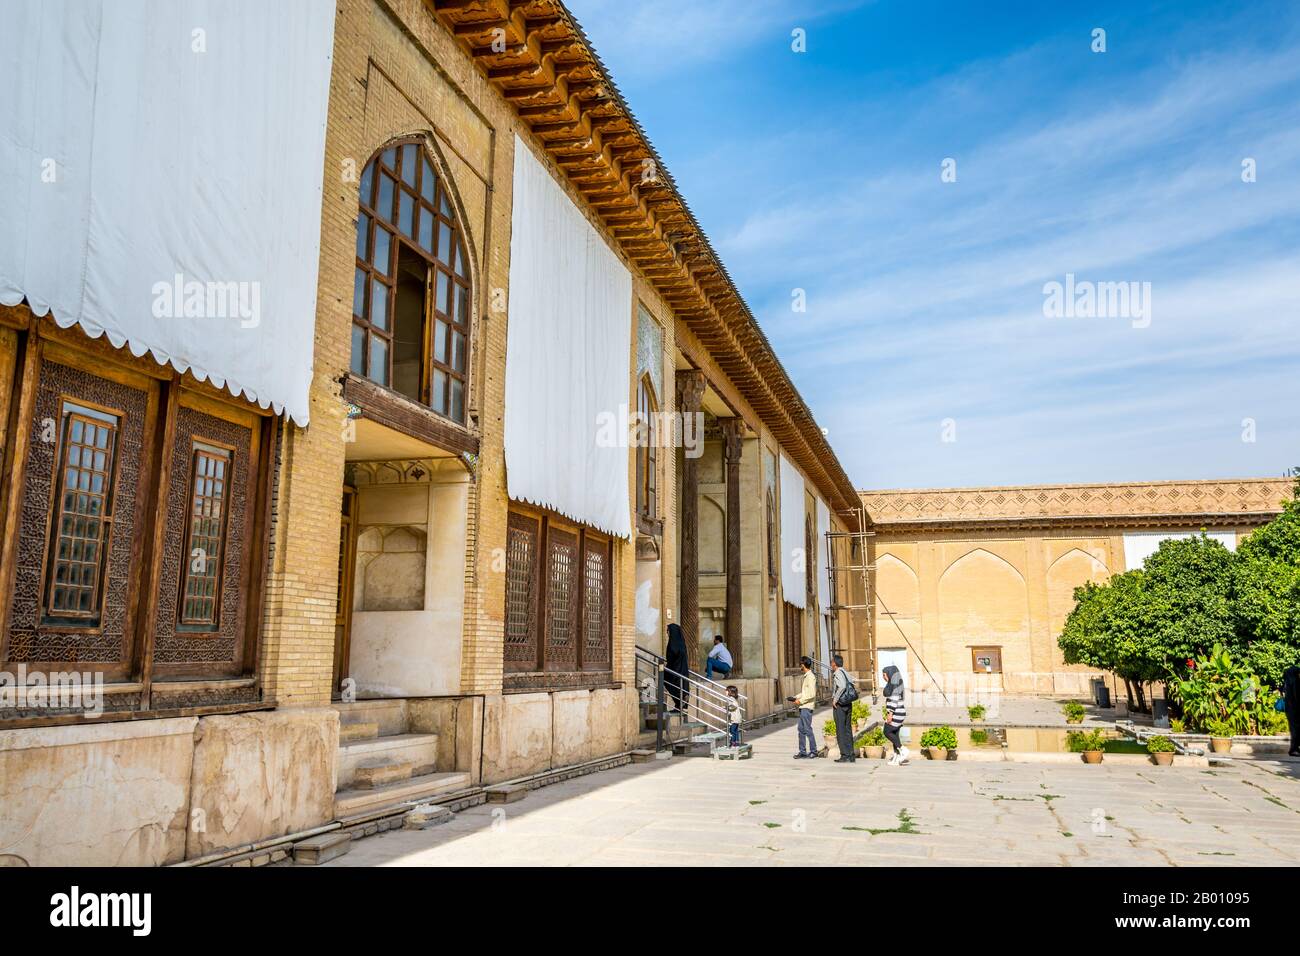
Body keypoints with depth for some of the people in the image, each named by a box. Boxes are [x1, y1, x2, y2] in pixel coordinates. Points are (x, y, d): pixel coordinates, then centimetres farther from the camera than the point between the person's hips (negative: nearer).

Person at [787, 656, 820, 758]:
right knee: (801, 729, 11)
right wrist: (795, 697, 12)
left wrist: (800, 700, -14)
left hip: (807, 707, -9)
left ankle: (813, 751, 3)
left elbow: (812, 694, -20)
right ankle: (802, 752, 16)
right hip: (803, 707, 9)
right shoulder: (806, 676, 16)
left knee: (807, 729, -4)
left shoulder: (811, 677, -14)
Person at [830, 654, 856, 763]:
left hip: (840, 705, -9)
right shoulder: (845, 672, 13)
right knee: (848, 730, 11)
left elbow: (842, 686, -27)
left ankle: (845, 756, -4)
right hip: (848, 704, 9)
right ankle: (851, 755, 13)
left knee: (841, 731, -3)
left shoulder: (838, 673, -13)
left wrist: (835, 699, -19)